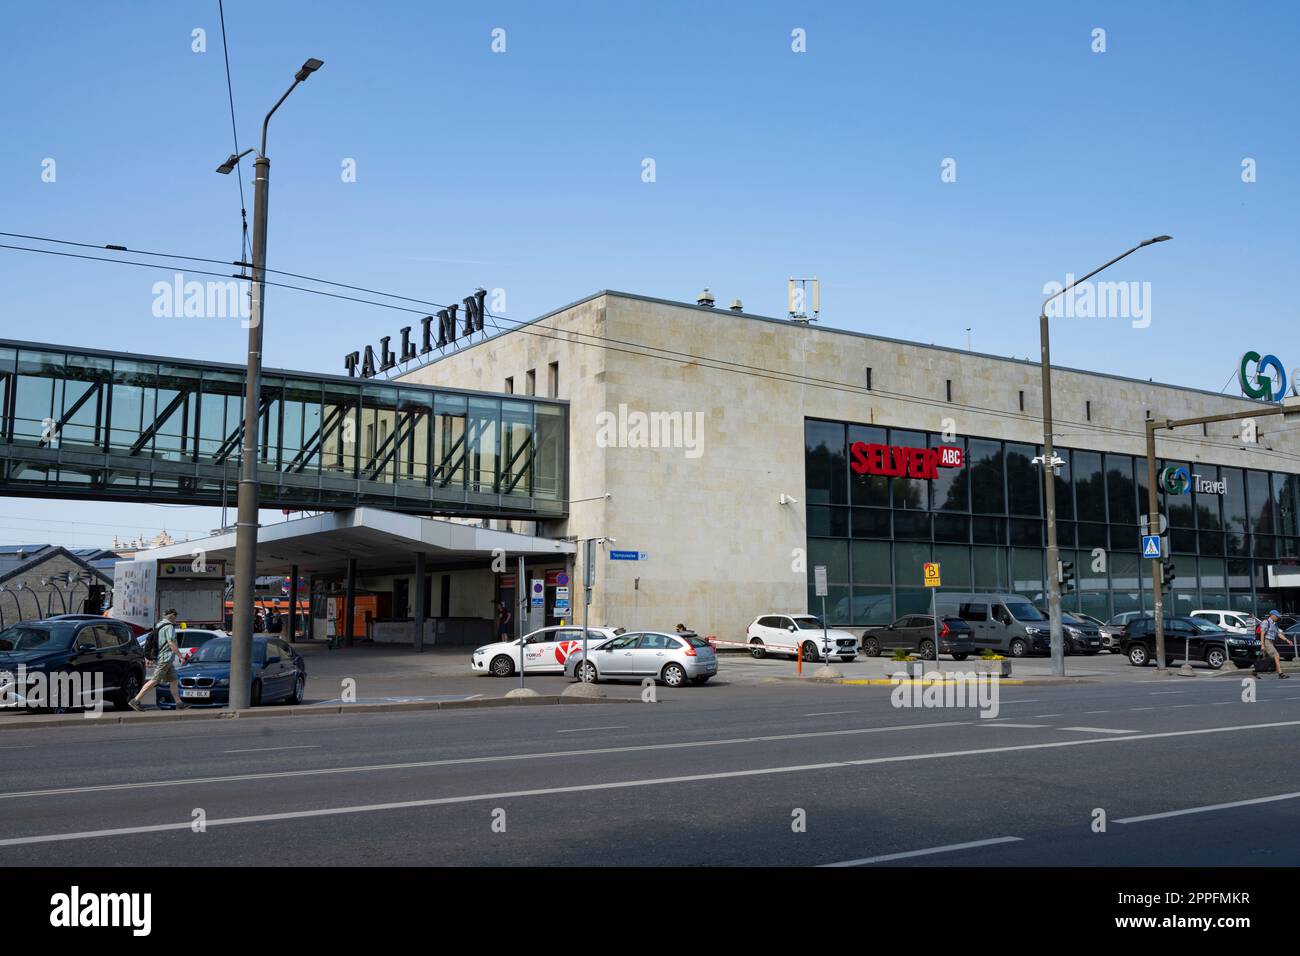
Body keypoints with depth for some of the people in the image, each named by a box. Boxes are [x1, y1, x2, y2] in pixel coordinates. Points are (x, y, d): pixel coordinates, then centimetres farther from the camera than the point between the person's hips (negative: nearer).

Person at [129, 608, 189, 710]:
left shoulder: (158, 625, 17)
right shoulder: (169, 626, -13)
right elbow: (171, 643, -21)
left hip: (167, 660, 10)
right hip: (165, 657, -10)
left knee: (174, 681, 10)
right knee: (154, 681, -10)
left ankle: (179, 703, 10)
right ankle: (135, 701, -9)